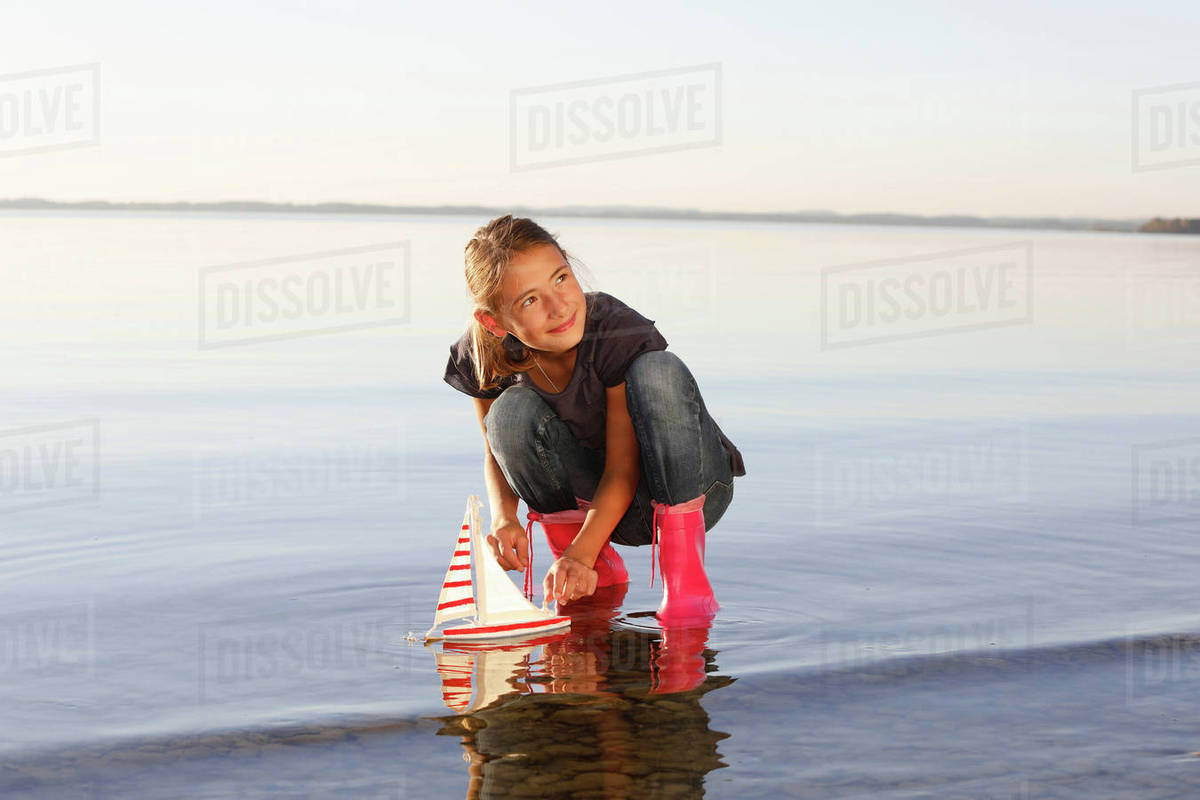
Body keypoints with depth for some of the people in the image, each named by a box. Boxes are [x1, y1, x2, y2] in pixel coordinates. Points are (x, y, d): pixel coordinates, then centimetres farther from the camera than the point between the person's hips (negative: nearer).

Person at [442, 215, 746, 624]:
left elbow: (623, 470, -27)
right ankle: (599, 569, -7)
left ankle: (683, 560, -27)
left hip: (687, 487, -3)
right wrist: (503, 517, -22)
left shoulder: (618, 333, -29)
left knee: (659, 372, -32)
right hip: (591, 498, 4)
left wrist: (578, 556, -39)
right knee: (512, 411, -24)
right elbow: (496, 453, 0)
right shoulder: (482, 358, -16)